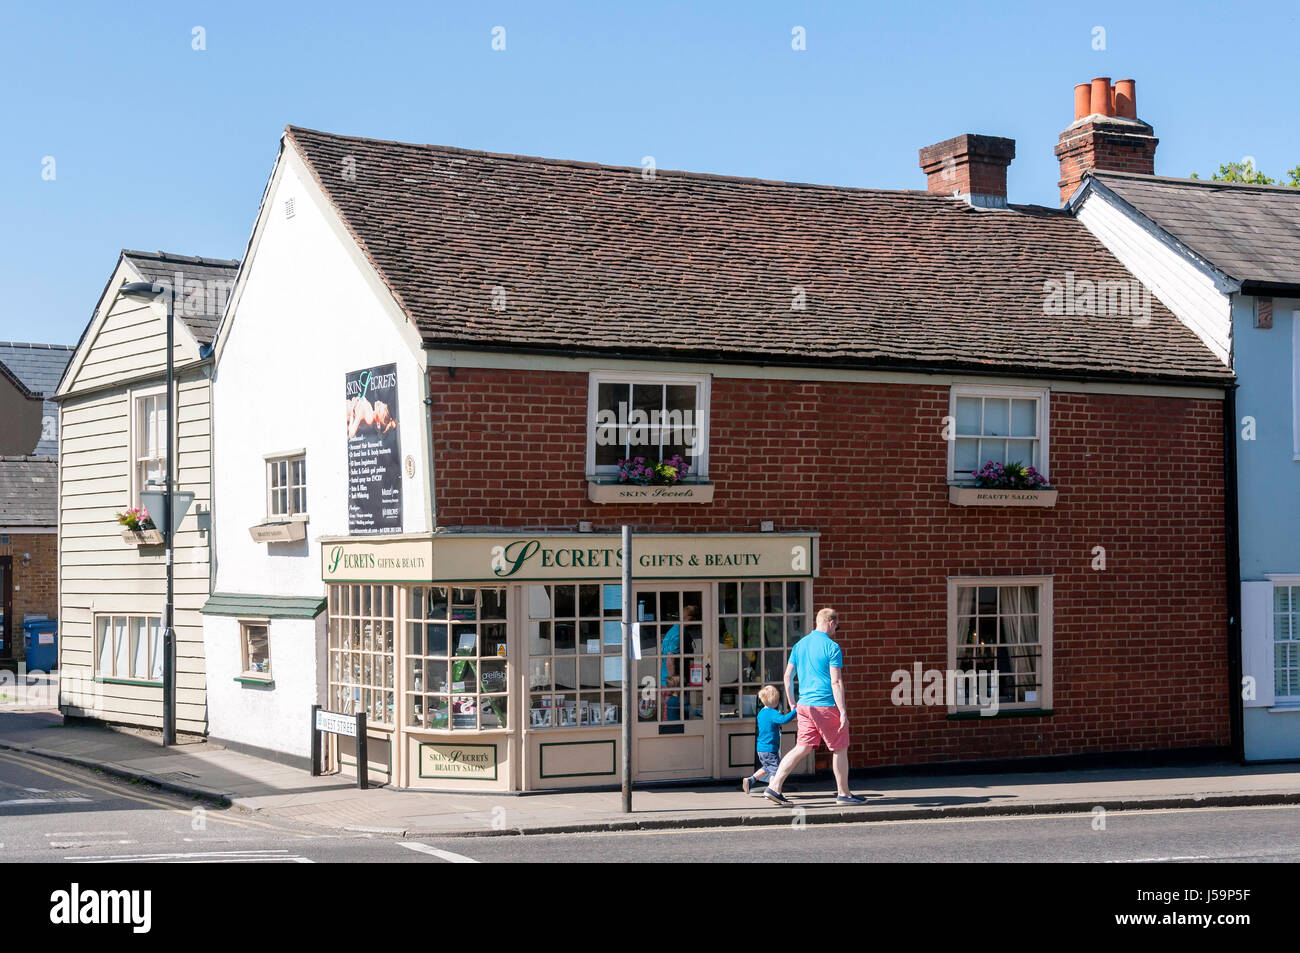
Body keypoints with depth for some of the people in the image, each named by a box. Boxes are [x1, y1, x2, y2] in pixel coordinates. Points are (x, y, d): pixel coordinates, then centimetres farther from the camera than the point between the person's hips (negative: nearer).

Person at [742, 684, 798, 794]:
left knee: (767, 768, 24)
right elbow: (784, 720, -34)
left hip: (760, 748, 9)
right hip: (770, 749, -9)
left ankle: (750, 780, 17)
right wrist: (795, 711, -30)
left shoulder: (761, 713, 11)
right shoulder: (772, 713, -18)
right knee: (775, 768, 0)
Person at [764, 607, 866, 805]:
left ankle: (774, 786, -4)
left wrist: (793, 703, 22)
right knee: (840, 749, 8)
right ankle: (843, 793, 15)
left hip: (804, 705, 7)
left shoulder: (799, 645, 11)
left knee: (802, 748, 7)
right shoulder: (831, 647, -10)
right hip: (826, 706, -7)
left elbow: (788, 676, 13)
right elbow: (836, 682, -15)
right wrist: (843, 712, -14)